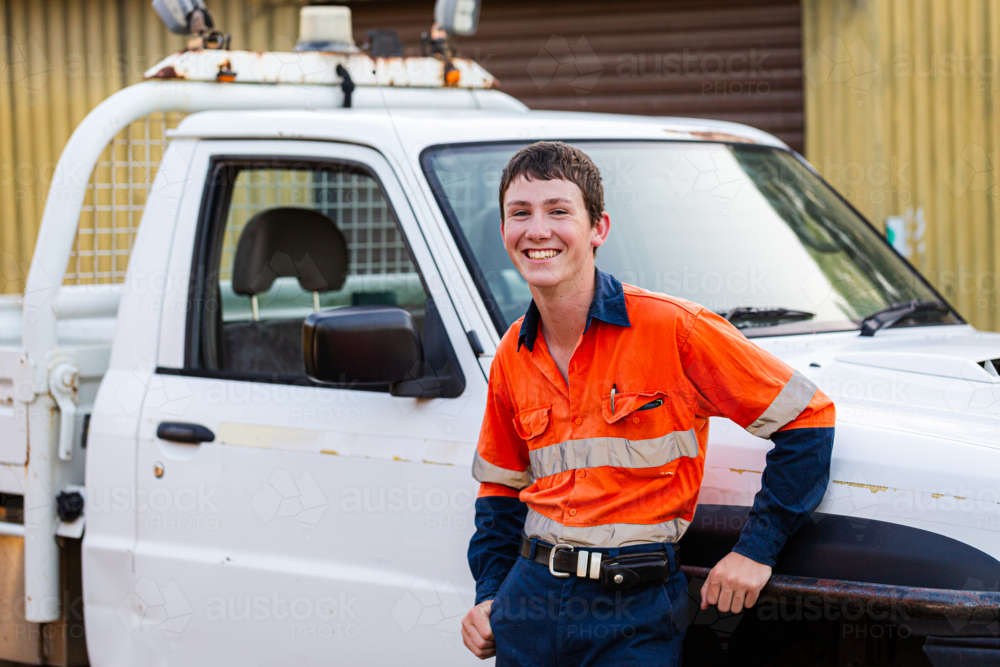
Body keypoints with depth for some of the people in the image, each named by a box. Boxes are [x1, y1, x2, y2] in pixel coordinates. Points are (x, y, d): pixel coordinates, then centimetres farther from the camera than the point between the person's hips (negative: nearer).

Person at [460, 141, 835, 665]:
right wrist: (490, 596, 8)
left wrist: (757, 549, -8)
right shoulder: (512, 357, 6)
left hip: (635, 618, -4)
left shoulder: (673, 328, -12)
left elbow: (807, 418, -8)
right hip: (531, 597, 4)